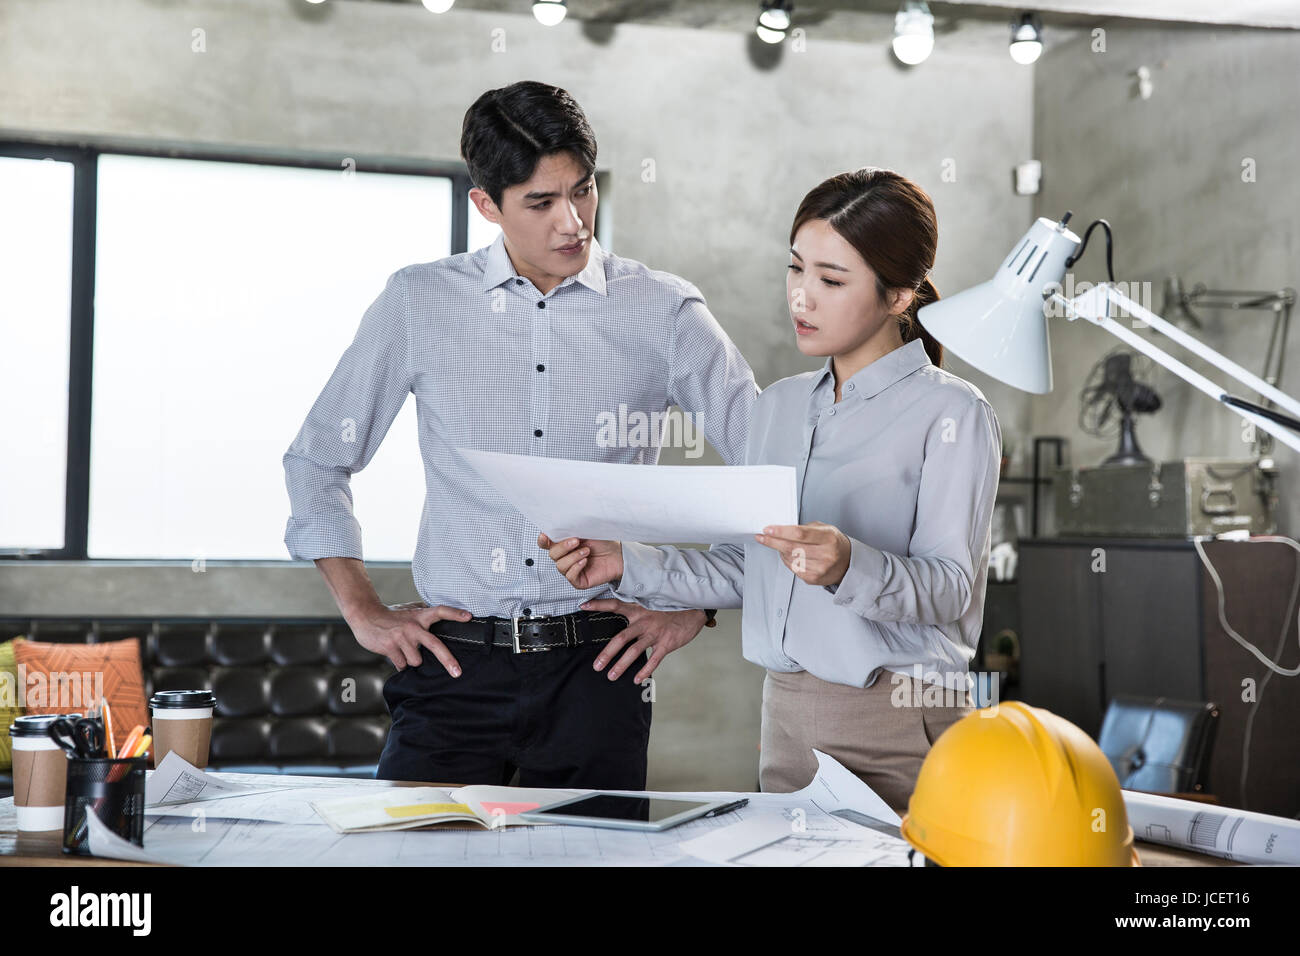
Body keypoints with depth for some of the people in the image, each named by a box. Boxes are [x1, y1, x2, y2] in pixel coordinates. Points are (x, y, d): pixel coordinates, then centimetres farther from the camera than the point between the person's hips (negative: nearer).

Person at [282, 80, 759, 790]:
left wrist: (698, 603, -1)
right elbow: (316, 460, 12)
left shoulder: (662, 312, 2)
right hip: (453, 662, 1)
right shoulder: (420, 302, 5)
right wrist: (364, 612, 5)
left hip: (596, 666, 0)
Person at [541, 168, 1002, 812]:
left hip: (899, 721, -6)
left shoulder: (953, 413, -7)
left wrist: (849, 566, -32)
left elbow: (949, 587, -15)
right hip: (785, 715, 6)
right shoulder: (780, 404, 14)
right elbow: (748, 569, 14)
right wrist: (627, 564, 4)